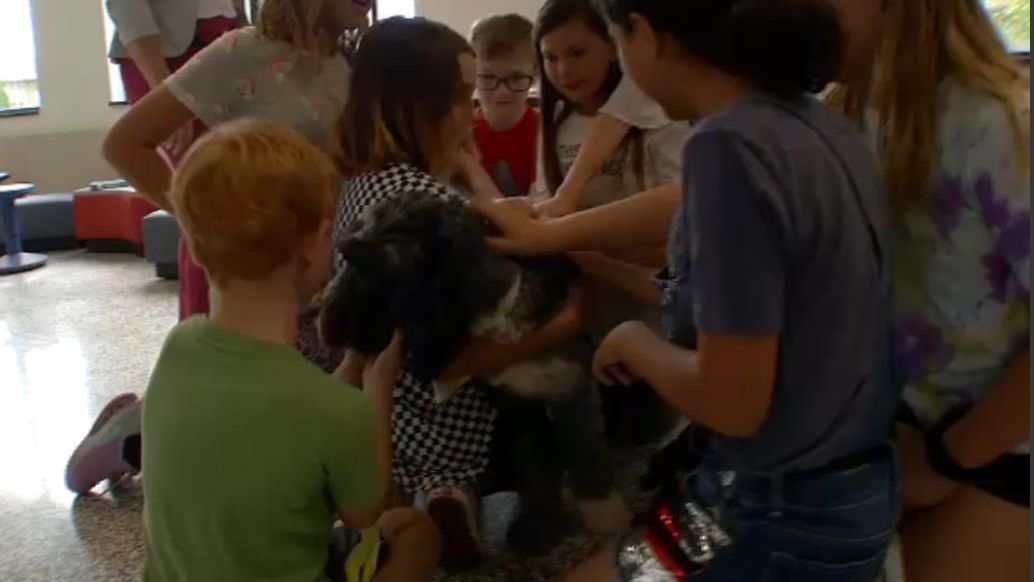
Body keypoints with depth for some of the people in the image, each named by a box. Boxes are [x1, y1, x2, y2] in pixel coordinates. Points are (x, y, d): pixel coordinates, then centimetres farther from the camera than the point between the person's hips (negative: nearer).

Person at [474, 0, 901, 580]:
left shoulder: (733, 146, -26)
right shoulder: (817, 125, 1)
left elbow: (732, 402, -25)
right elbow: (689, 210, 18)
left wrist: (634, 341, -7)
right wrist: (547, 233, 26)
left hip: (784, 516, -8)